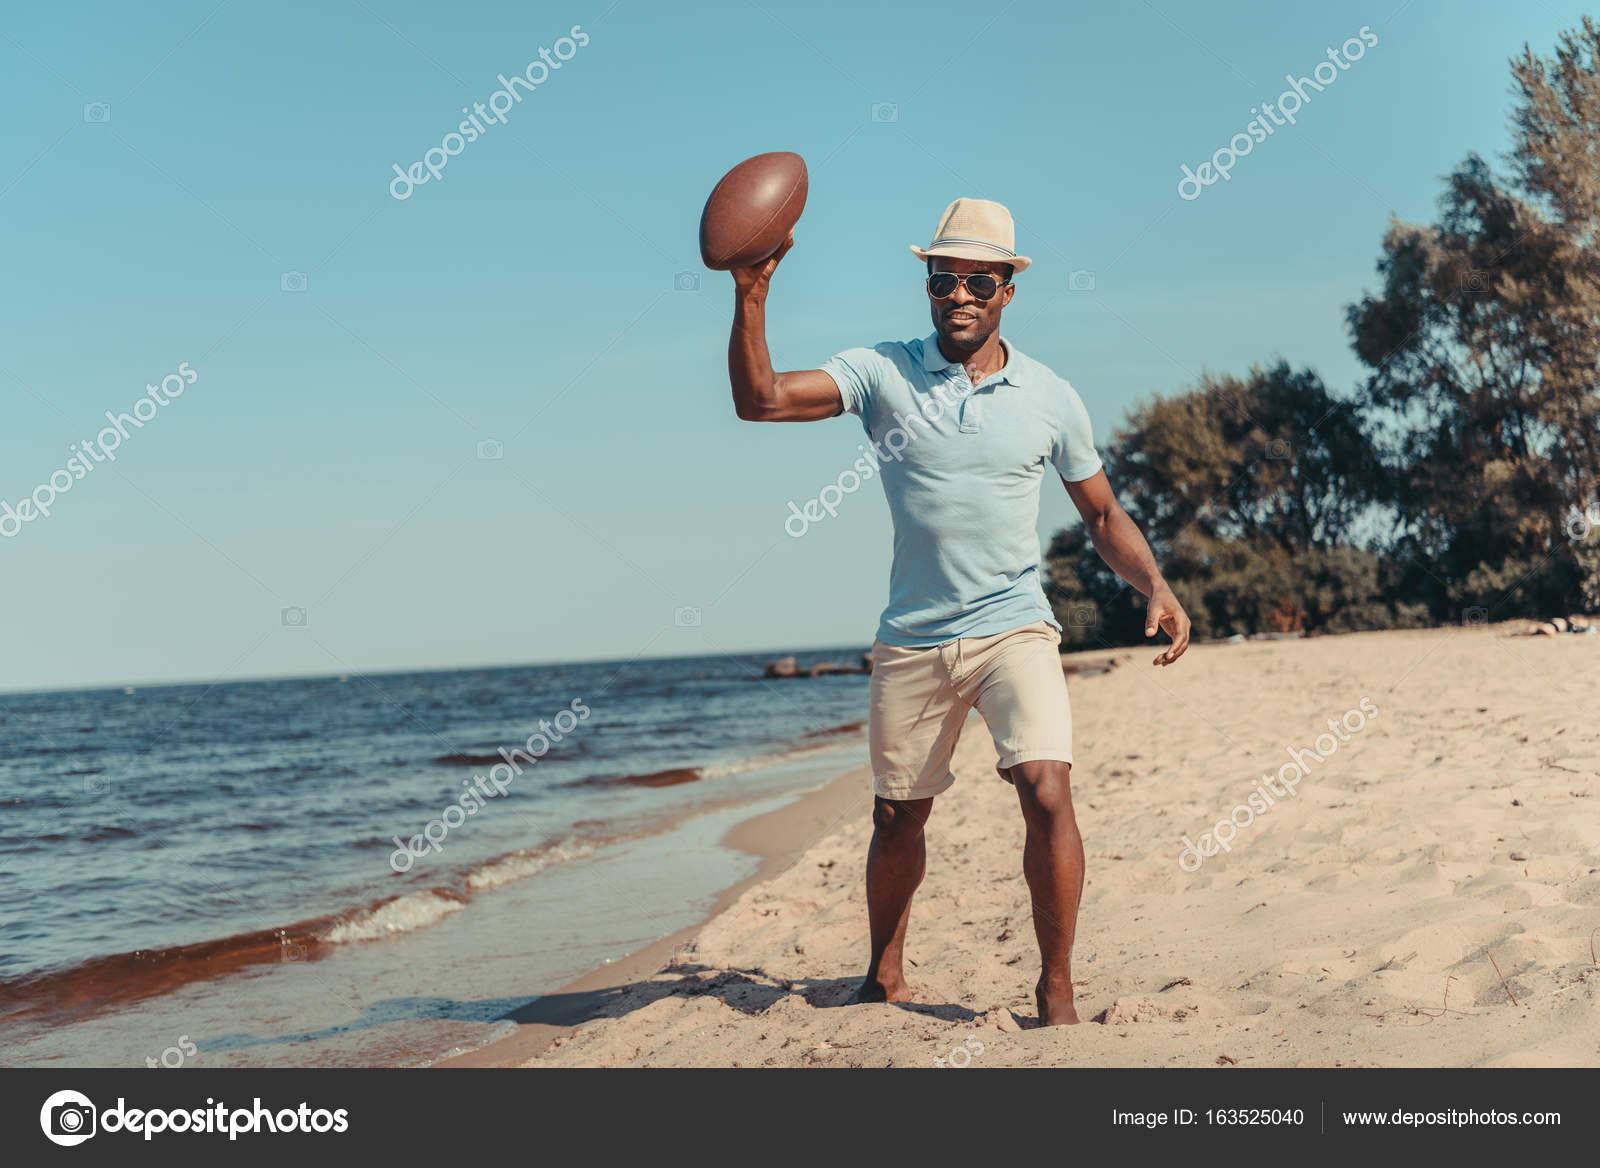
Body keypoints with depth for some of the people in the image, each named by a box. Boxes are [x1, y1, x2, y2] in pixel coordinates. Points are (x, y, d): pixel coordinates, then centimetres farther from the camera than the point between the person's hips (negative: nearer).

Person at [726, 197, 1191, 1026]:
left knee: (1046, 791, -19)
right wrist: (751, 299, -25)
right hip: (911, 639, 1)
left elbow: (1103, 518, 11)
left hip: (1015, 629, -1)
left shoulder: (1049, 399, 3)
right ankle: (884, 976, 35)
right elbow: (759, 400, -12)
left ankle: (1056, 990, -5)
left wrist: (1156, 589, -5)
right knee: (897, 816, 11)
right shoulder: (880, 372, -1)